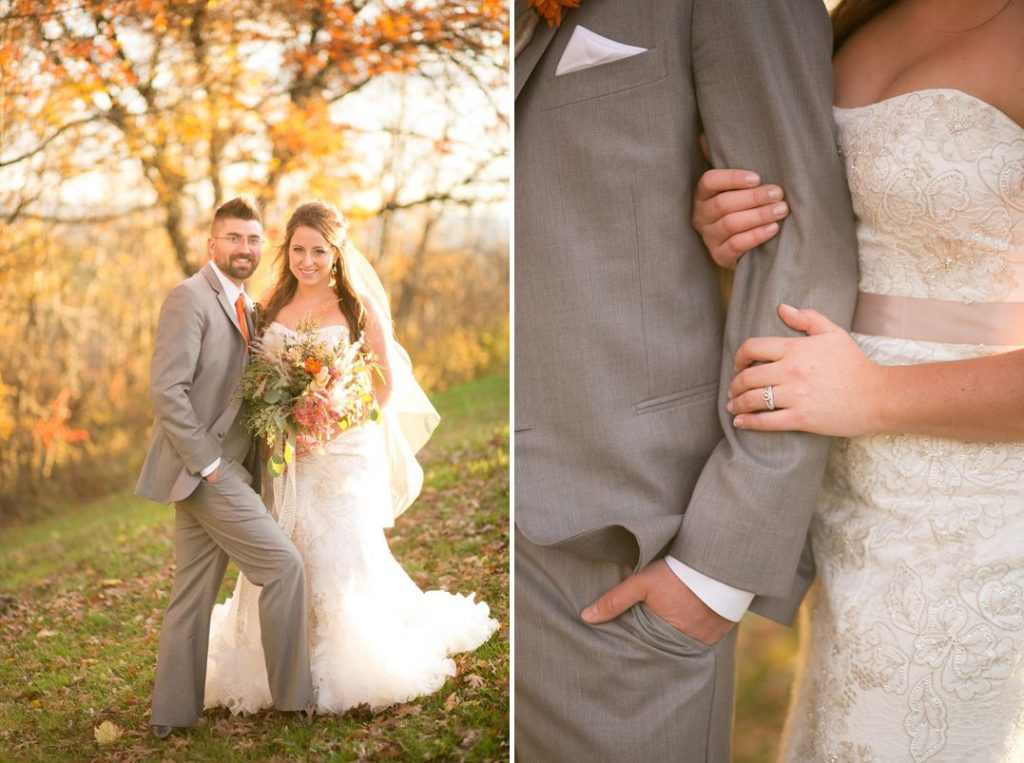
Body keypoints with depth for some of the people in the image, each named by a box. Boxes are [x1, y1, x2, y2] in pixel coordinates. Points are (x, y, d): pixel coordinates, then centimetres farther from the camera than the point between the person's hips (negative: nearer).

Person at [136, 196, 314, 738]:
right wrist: (206, 461, -19)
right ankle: (292, 694, 3)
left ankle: (173, 714, 21)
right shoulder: (190, 298, -12)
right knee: (284, 564, -9)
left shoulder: (244, 307, 16)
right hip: (201, 467, -8)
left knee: (194, 596, 12)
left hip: (221, 468, 9)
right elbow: (167, 390, -19)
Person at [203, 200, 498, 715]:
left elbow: (386, 385, -2)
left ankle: (348, 670, 16)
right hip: (284, 455, 3)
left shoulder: (360, 306, -3)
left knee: (341, 557, -1)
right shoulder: (272, 304, 7)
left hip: (343, 451, -3)